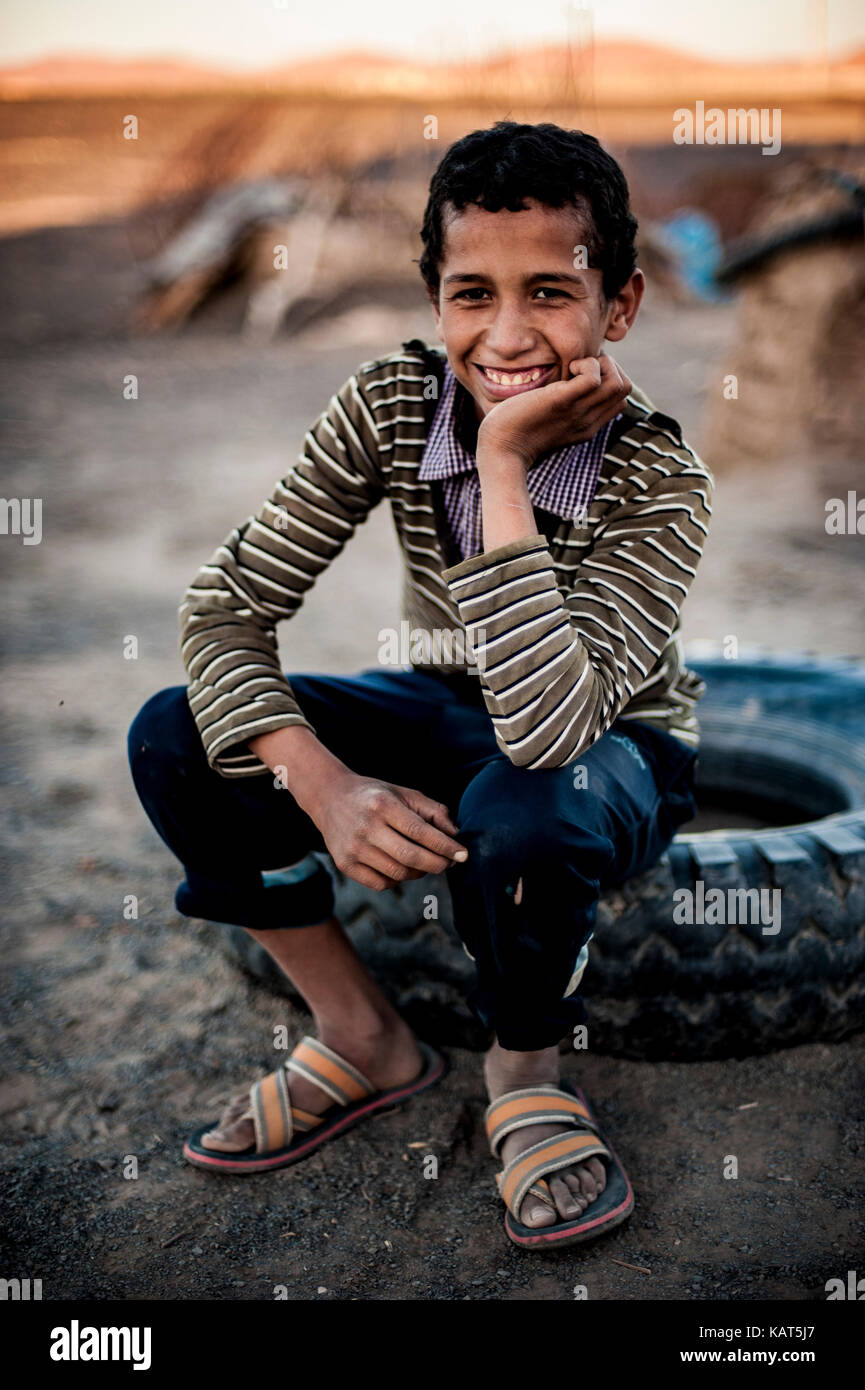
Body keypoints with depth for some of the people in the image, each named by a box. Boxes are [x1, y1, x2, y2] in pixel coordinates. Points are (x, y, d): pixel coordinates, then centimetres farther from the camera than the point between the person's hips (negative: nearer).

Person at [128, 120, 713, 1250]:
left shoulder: (658, 480, -26)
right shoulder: (393, 404, -16)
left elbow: (546, 729, -40)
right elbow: (224, 607, -17)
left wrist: (504, 462, -39)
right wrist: (326, 787, -32)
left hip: (613, 750, -4)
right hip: (448, 714, 4)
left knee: (517, 813, -40)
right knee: (173, 740, -16)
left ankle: (526, 1073, -4)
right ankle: (366, 1041, 1)